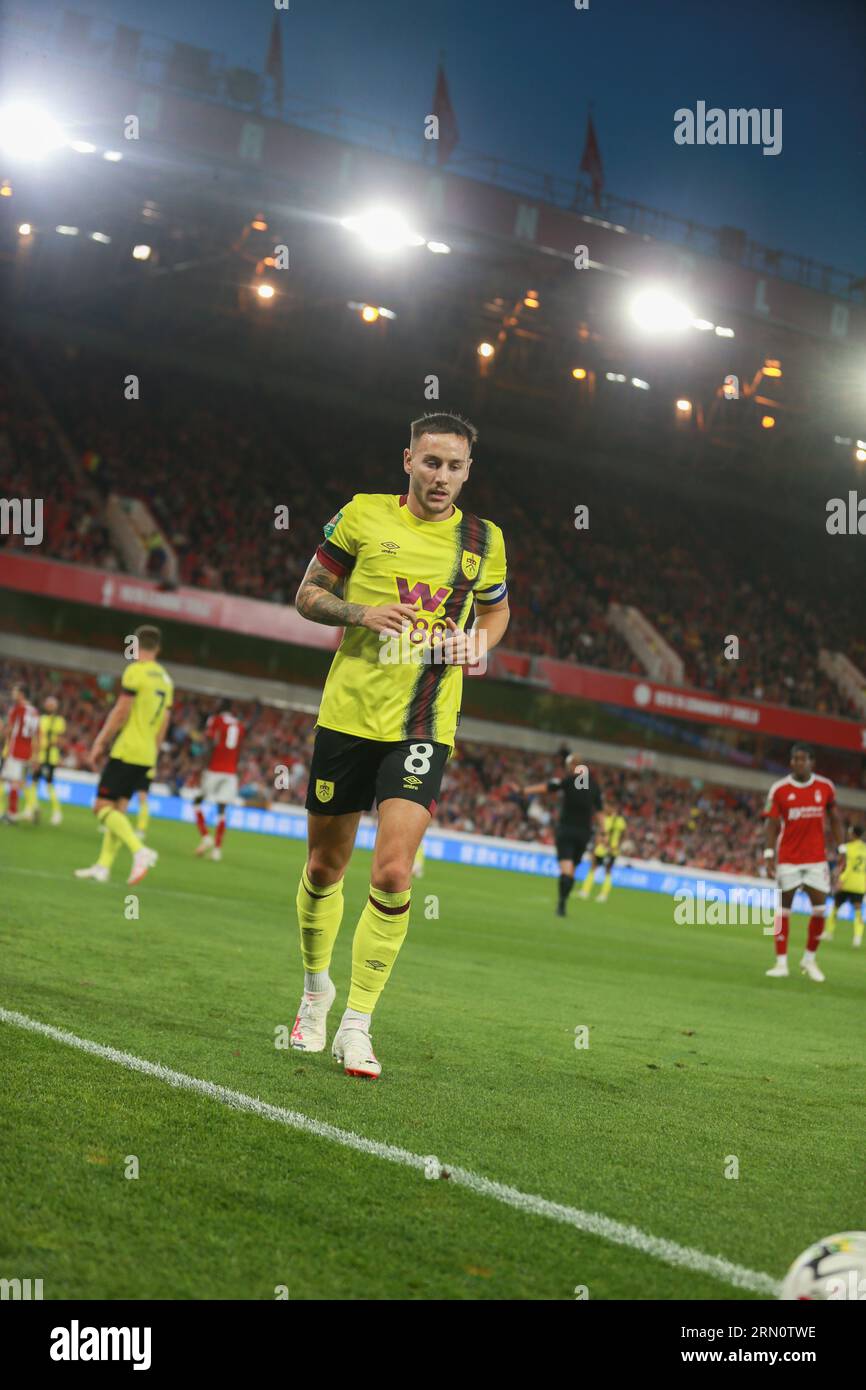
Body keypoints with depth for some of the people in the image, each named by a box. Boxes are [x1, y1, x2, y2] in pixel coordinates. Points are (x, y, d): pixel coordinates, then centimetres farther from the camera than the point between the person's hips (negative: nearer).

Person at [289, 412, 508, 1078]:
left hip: (423, 727, 0)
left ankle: (357, 1025, -2)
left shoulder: (483, 540, 6)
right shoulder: (363, 515, 0)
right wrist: (361, 612, -12)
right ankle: (316, 987, 38)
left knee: (393, 874, -14)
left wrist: (479, 643, 2)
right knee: (326, 866, 11)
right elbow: (308, 594, 7)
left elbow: (496, 608, 25)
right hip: (347, 716, 0)